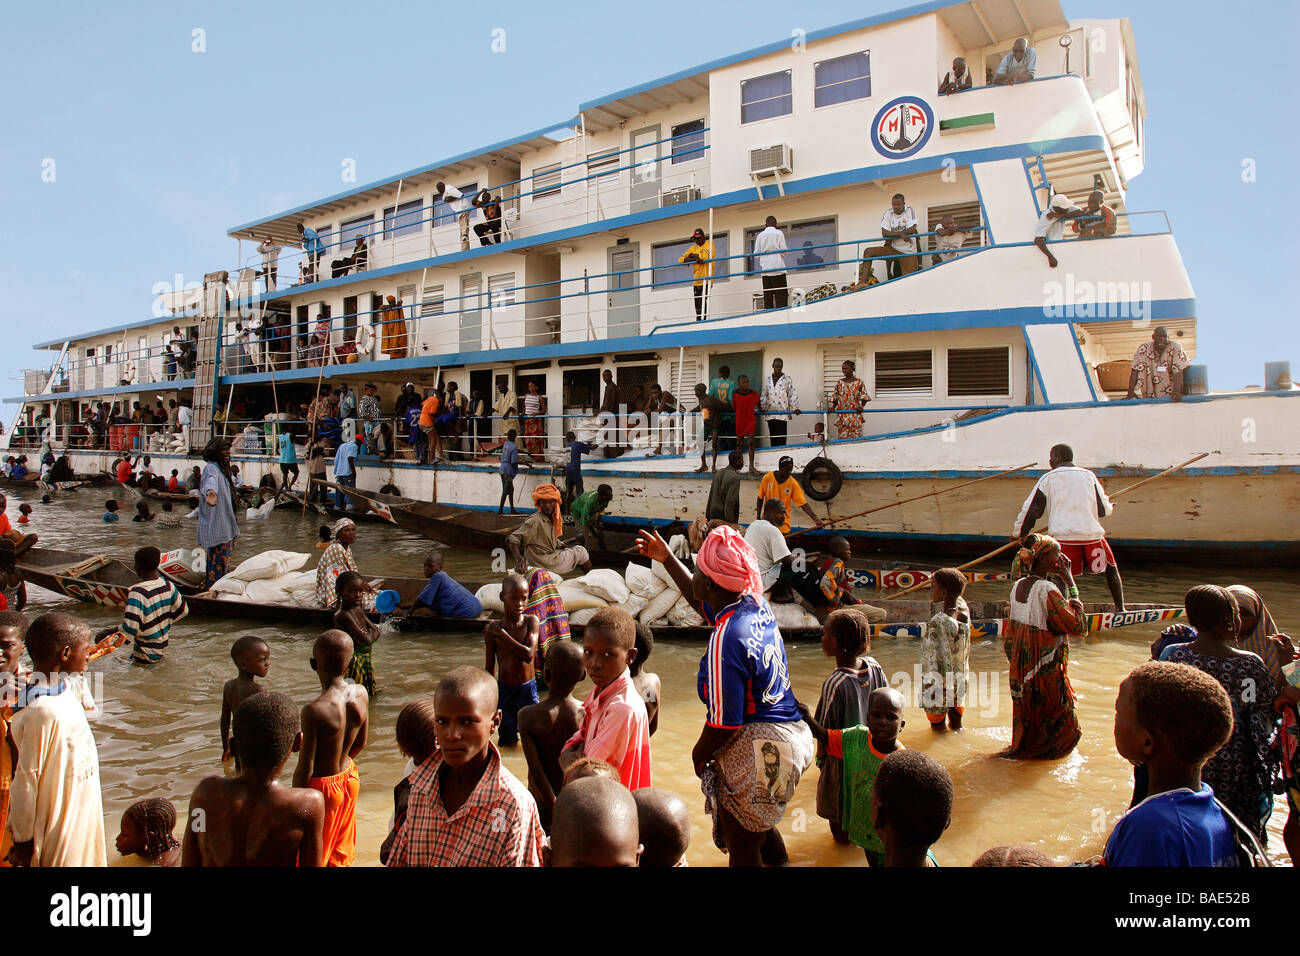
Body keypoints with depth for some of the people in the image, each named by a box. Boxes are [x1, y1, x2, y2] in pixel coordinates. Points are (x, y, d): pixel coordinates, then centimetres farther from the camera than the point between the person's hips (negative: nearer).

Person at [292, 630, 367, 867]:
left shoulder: (314, 711, -30)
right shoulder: (361, 694, -12)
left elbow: (305, 769, -22)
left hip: (322, 786, -6)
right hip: (350, 777, 6)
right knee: (341, 852, 26)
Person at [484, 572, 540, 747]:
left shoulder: (531, 621, -7)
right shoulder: (492, 628, -7)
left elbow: (529, 655, -20)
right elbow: (490, 667, 2)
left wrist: (501, 633, -17)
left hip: (528, 688, 0)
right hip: (505, 691, 0)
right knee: (508, 742, 7)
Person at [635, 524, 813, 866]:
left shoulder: (725, 640, -27)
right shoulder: (756, 605, -2)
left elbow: (723, 724, -23)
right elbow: (703, 603, 20)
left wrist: (698, 755, -4)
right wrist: (667, 559, 23)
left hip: (757, 751, -9)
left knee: (741, 844, 9)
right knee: (757, 823, 30)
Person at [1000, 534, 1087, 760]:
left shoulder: (1018, 586, 3)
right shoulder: (1046, 590, -22)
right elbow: (1078, 625, -18)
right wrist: (1070, 583, -15)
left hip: (1020, 671, 8)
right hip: (1046, 673, -8)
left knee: (1027, 720, 21)